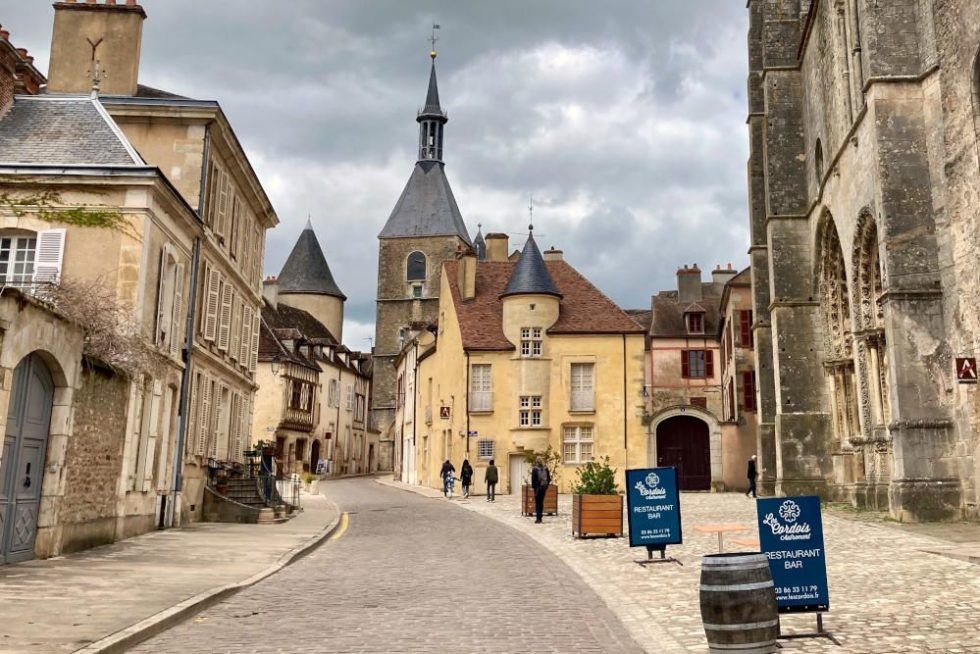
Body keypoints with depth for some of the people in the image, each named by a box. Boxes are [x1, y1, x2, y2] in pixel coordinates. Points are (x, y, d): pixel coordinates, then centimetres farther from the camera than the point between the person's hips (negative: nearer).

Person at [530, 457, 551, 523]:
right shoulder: (545, 469, 2)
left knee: (537, 503, 0)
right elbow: (549, 478, 6)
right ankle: (539, 517, 17)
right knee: (541, 502, 13)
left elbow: (533, 479, -11)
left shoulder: (534, 469, -10)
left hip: (537, 487, -4)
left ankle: (538, 518, -5)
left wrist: (533, 487, -2)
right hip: (544, 488, 4)